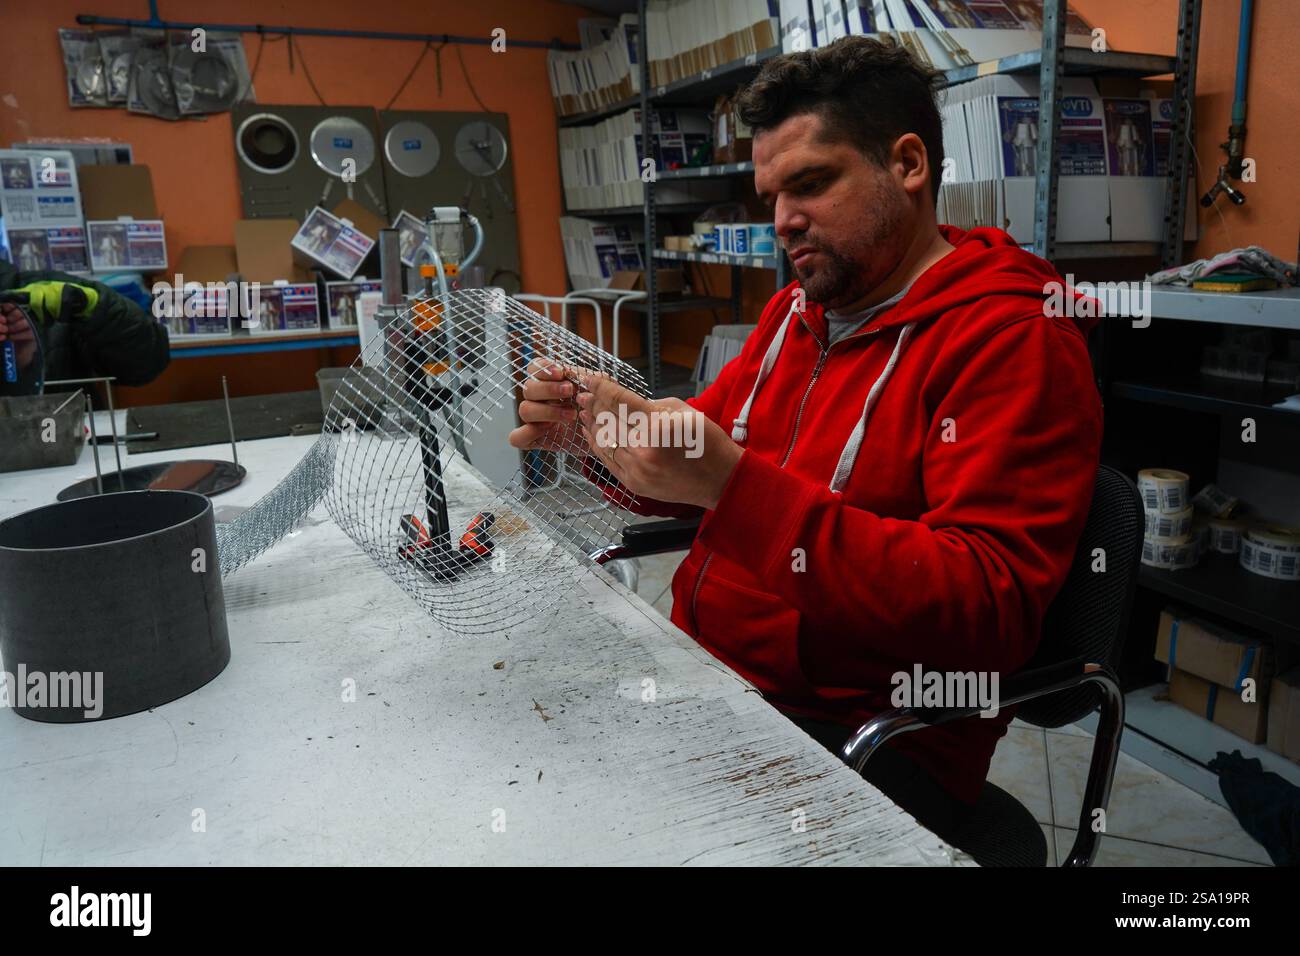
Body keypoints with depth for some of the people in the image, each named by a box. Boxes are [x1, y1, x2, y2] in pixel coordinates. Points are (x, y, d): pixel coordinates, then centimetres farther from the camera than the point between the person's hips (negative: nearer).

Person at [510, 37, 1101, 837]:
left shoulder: (1013, 336, -13)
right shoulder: (797, 308, 10)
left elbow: (989, 613, -23)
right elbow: (700, 479, 16)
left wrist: (734, 482, -31)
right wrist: (595, 424, -6)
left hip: (865, 740, -6)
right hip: (702, 670, 7)